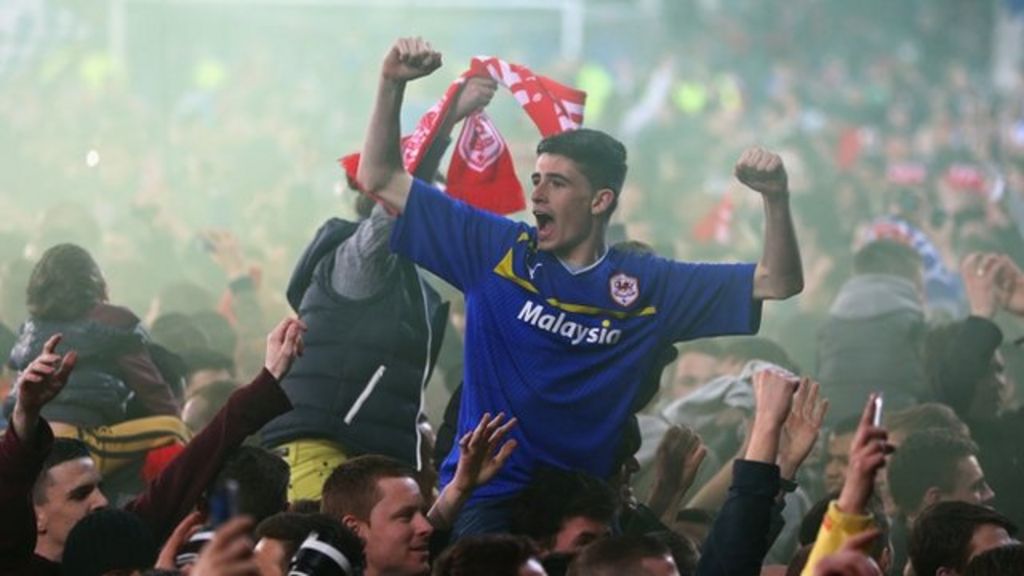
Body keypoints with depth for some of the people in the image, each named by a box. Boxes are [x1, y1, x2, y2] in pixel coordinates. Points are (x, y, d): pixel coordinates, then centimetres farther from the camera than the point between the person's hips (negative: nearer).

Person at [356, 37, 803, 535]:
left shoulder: (650, 287, 4)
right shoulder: (496, 250, 3)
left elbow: (778, 284, 4)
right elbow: (380, 179, 5)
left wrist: (775, 197, -12)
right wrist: (392, 84, -7)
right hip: (483, 502, -1)